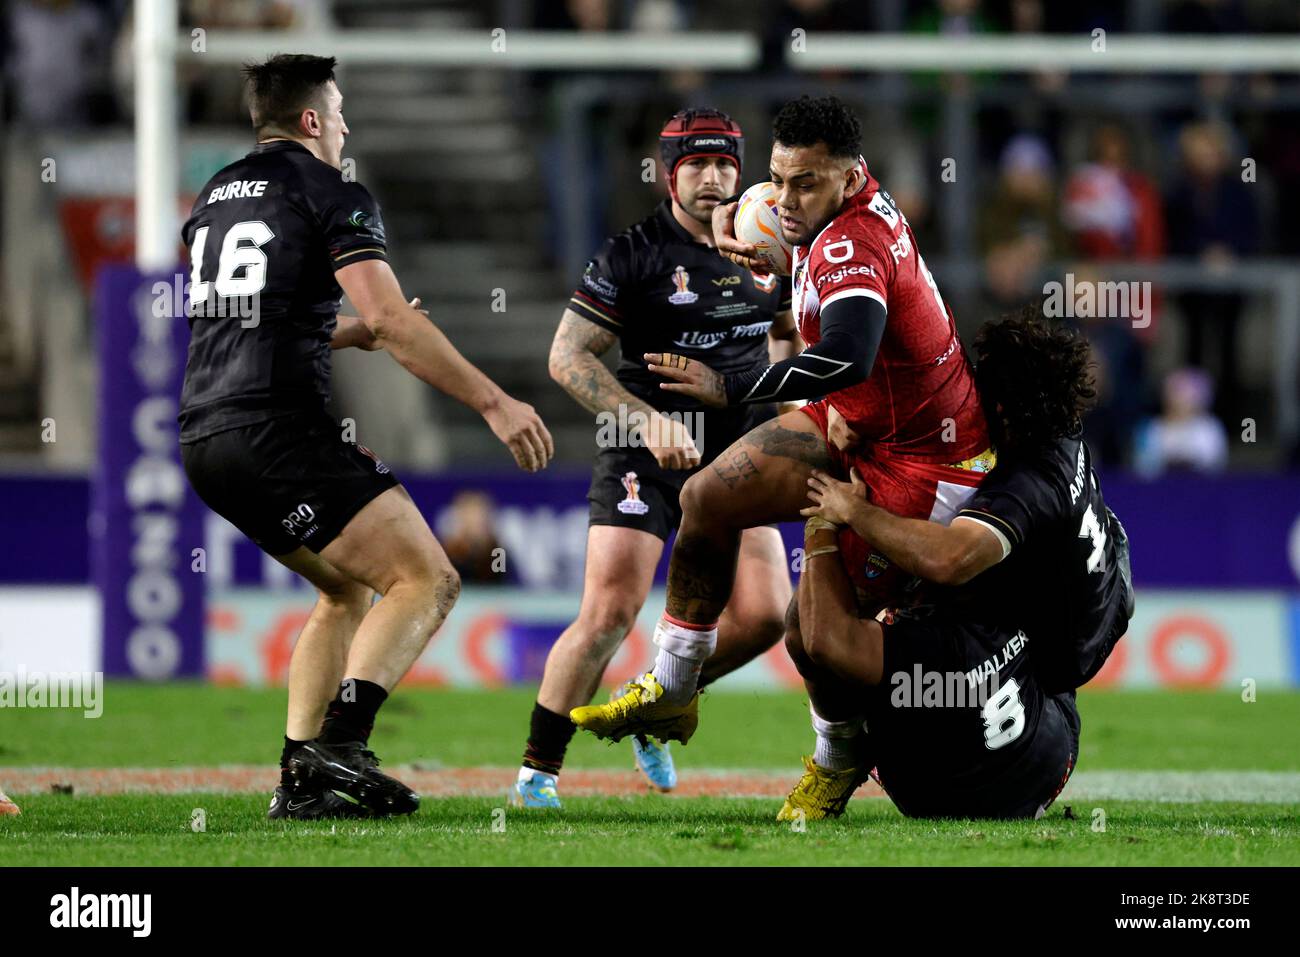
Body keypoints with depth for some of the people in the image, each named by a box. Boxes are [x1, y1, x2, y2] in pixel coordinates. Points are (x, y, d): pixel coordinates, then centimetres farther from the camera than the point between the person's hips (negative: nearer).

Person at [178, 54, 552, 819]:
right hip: (279, 432, -9)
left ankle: (302, 779, 12)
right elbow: (394, 323, -15)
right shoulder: (332, 195, -3)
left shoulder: (217, 196, 22)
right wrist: (493, 402, -13)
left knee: (349, 591, 22)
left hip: (205, 440, 9)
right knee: (428, 582, -8)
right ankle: (341, 742, -26)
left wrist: (356, 335, 36)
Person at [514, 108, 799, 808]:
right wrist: (648, 420, -21)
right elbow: (568, 357, -12)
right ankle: (537, 772, -4)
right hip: (646, 454, -5)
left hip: (735, 454, 5)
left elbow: (787, 331, 25)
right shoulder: (633, 254, -9)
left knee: (761, 616, -6)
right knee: (609, 614, -15)